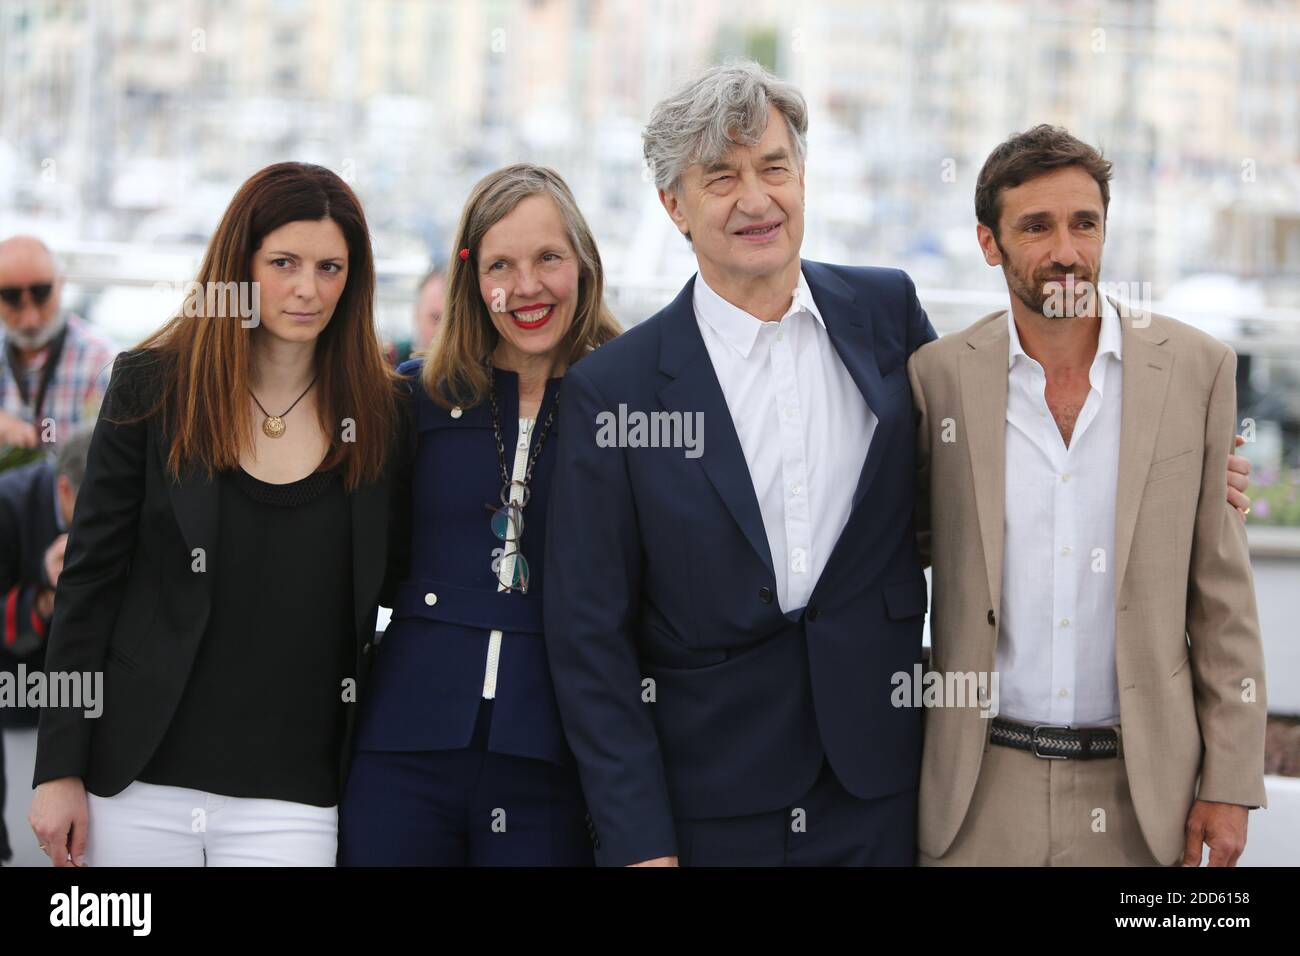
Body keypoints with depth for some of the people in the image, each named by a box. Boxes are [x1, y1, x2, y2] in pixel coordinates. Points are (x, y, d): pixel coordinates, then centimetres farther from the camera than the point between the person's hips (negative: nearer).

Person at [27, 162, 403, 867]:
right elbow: (88, 580, 1)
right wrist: (60, 769, -3)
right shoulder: (153, 385, 0)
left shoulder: (381, 414, 3)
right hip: (138, 785, 0)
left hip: (290, 801, 0)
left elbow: (380, 607, 10)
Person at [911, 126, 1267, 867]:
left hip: (1140, 789, 0)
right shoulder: (939, 376, -1)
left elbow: (1222, 595, 2)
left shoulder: (1195, 368, -1)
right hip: (980, 790, 0)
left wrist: (1230, 780, -1)